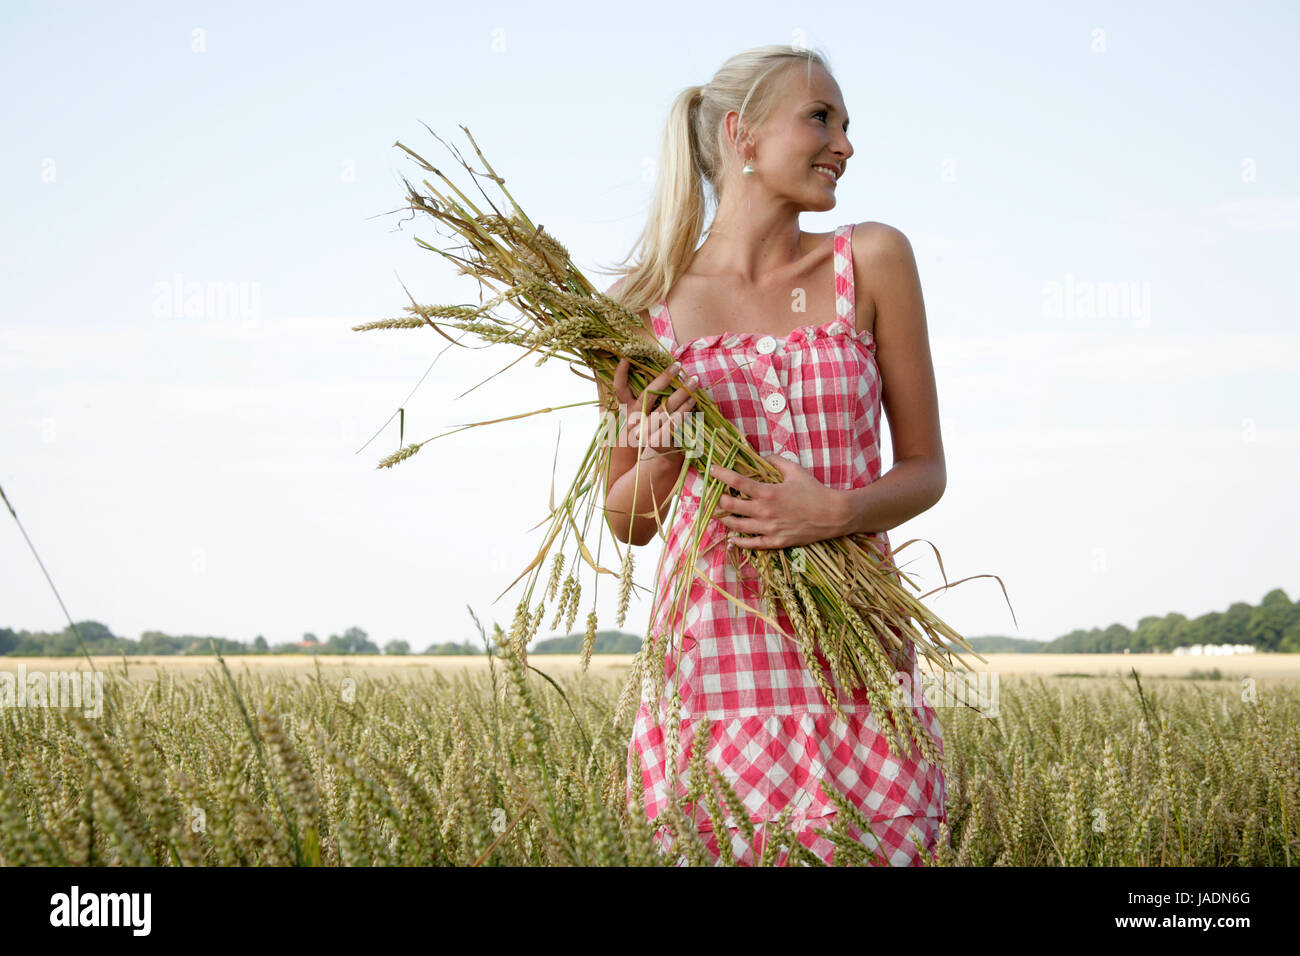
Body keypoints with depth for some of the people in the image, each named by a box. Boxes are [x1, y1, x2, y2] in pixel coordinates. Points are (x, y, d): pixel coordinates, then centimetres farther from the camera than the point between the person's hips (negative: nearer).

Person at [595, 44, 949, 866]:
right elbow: (630, 521, 12)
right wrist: (659, 452, -9)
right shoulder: (645, 306, 4)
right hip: (714, 659, 0)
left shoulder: (872, 261, 5)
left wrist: (837, 509, -13)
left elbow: (925, 471, 7)